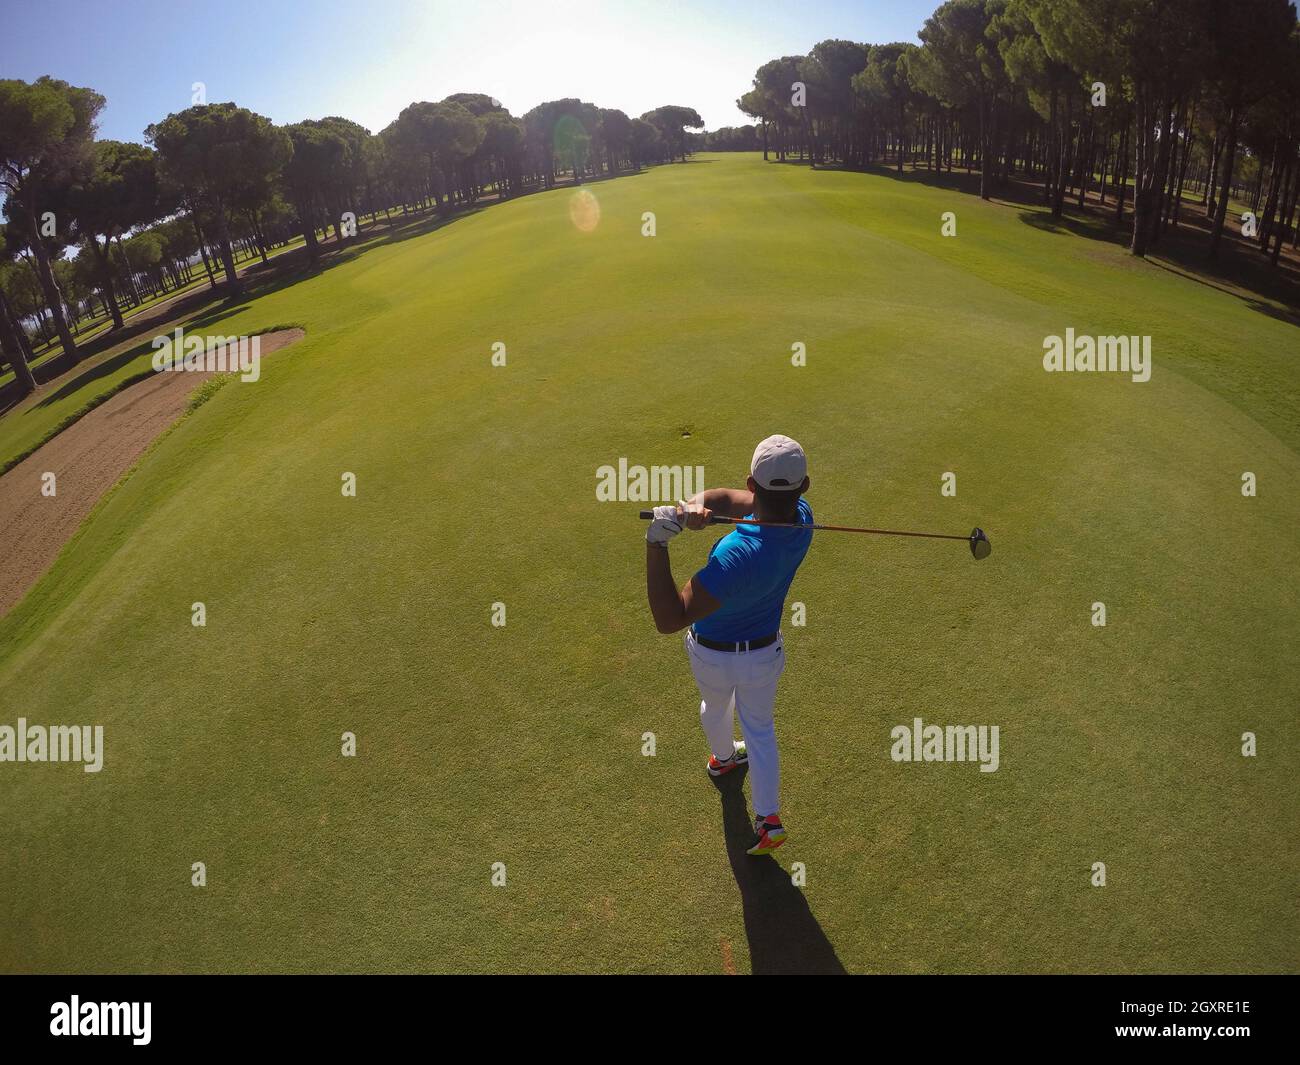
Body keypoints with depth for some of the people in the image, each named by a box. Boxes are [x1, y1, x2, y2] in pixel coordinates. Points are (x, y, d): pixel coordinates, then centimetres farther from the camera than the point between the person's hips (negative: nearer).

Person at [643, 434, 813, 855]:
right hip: (764, 653, 3)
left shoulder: (739, 555, -43)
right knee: (760, 729, 26)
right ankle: (769, 819, 28)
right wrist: (695, 503, -37)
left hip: (711, 654, -3)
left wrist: (656, 543, -50)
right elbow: (725, 497, -16)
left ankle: (723, 757, 62)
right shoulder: (802, 519, -23)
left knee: (715, 706, 32)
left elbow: (669, 619, -46)